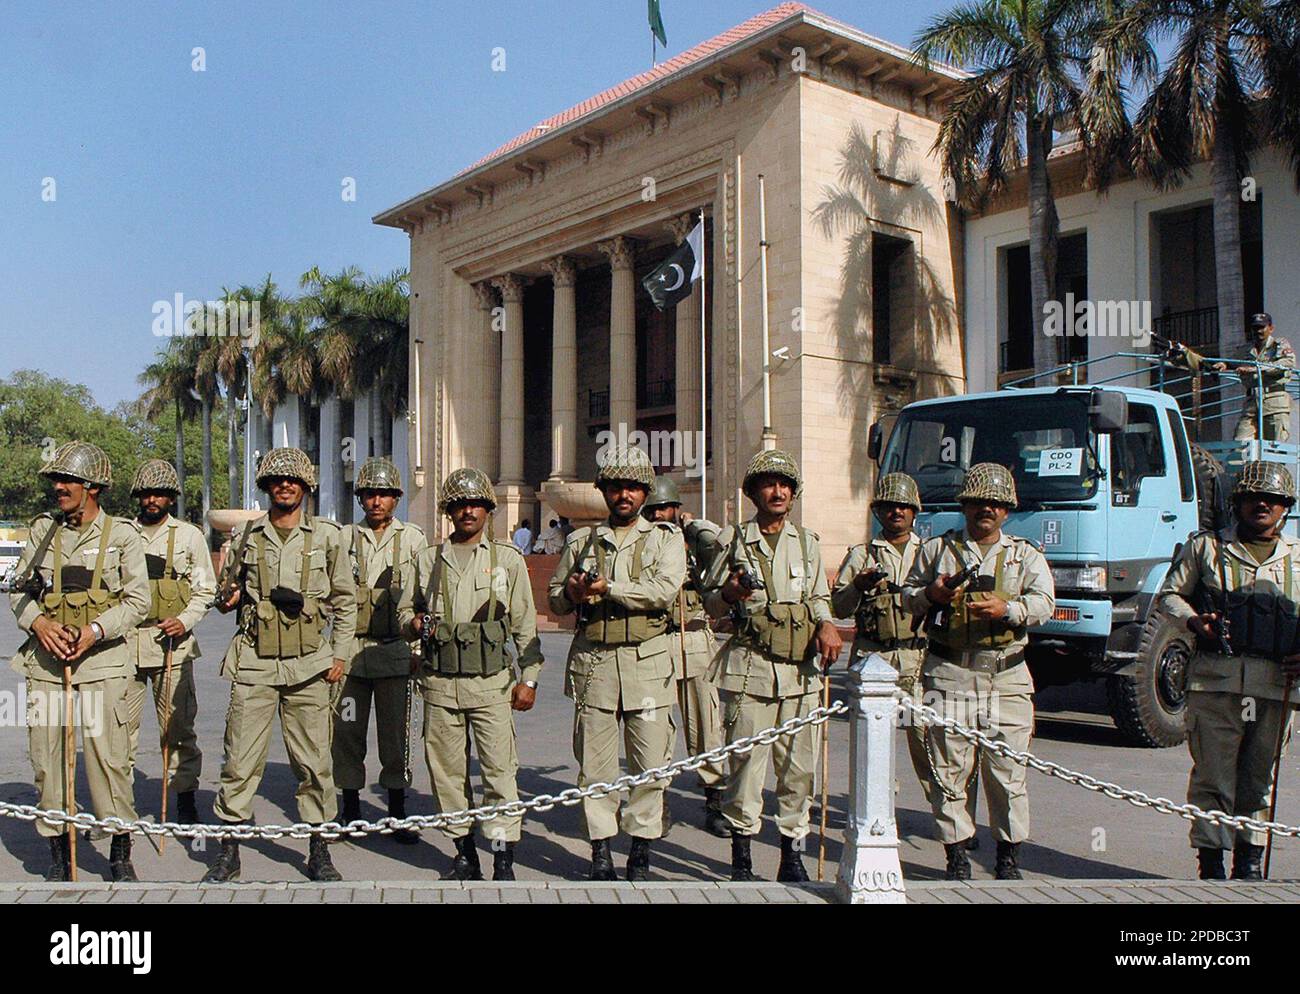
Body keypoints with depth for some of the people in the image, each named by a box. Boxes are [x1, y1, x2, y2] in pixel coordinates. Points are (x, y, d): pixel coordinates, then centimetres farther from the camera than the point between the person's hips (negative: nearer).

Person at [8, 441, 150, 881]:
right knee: (45, 754, 5)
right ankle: (58, 851, 20)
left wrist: (95, 631, -14)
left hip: (101, 660, -3)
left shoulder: (121, 534, 1)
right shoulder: (42, 530, 10)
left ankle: (121, 852, 11)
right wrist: (38, 623, -7)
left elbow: (138, 600, -1)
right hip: (45, 660, 3)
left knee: (108, 755, -4)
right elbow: (19, 589, 12)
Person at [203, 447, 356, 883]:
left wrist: (339, 654, 3)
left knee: (314, 761, 3)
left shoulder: (327, 535, 5)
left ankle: (319, 850, 16)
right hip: (254, 663, 1)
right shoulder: (248, 535, 9)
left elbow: (345, 601, 9)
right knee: (240, 760, 1)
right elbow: (229, 588, 22)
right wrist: (229, 598, -2)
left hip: (308, 665, -1)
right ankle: (229, 850, 14)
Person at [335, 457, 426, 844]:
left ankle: (397, 813, 14)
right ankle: (350, 811, 19)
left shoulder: (413, 538, 6)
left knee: (395, 733, 3)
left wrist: (419, 648, -2)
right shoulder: (344, 537, 9)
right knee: (347, 730, 5)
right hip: (351, 648, 1)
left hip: (395, 649, -1)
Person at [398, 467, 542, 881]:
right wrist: (415, 622, -4)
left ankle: (504, 857, -1)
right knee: (446, 768, 6)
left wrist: (529, 677, 0)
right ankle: (464, 849, 20)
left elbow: (525, 624, 7)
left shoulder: (508, 559, 7)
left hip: (491, 681, -2)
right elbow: (406, 609, 20)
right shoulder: (427, 560, 12)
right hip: (440, 683, 3)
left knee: (499, 767, -7)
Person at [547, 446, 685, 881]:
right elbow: (554, 597, 18)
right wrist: (572, 594, -5)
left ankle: (640, 851, 12)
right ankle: (600, 849, 14)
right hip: (592, 661, 1)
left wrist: (607, 587, -16)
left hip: (648, 661, -1)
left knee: (650, 761, 0)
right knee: (594, 760, 3)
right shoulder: (581, 540, 14)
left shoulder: (665, 538, 8)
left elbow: (665, 591, -9)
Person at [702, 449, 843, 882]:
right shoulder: (733, 539, 5)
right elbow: (710, 602, 9)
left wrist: (826, 624, 1)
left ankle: (793, 852, 16)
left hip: (801, 669, 3)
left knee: (799, 764, 3)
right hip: (750, 667, -3)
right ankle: (741, 854, 10)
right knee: (745, 761, -4)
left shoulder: (807, 542, 14)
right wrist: (728, 594, -13)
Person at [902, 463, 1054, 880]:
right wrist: (930, 595, -6)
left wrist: (1007, 609, -19)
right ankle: (956, 856, 11)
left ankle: (1009, 858, 16)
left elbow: (1044, 603, 1)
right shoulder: (937, 549, 14)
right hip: (948, 674, 0)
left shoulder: (1026, 555, 14)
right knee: (949, 770, -1)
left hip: (1006, 677, 0)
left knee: (1007, 772, 2)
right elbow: (907, 596, 16)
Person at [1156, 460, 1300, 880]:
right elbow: (1170, 594, 11)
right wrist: (1194, 620, -8)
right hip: (1216, 677, -2)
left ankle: (1249, 859, 20)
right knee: (1213, 775, -2)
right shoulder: (1206, 547, 10)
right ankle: (1210, 862, 4)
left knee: (1259, 778, 8)